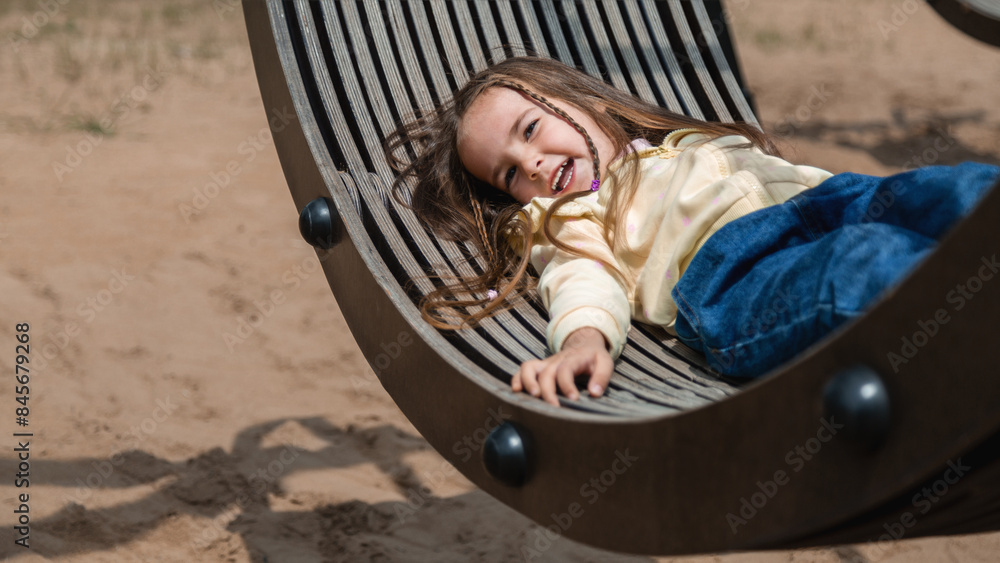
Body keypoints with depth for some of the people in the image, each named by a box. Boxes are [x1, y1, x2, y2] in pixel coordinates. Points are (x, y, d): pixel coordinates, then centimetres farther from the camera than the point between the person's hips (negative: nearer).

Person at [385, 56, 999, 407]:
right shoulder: (564, 223, 27)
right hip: (729, 270, -5)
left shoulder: (697, 144, 42)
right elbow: (587, 284, 6)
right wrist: (584, 340, -20)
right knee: (867, 263, -39)